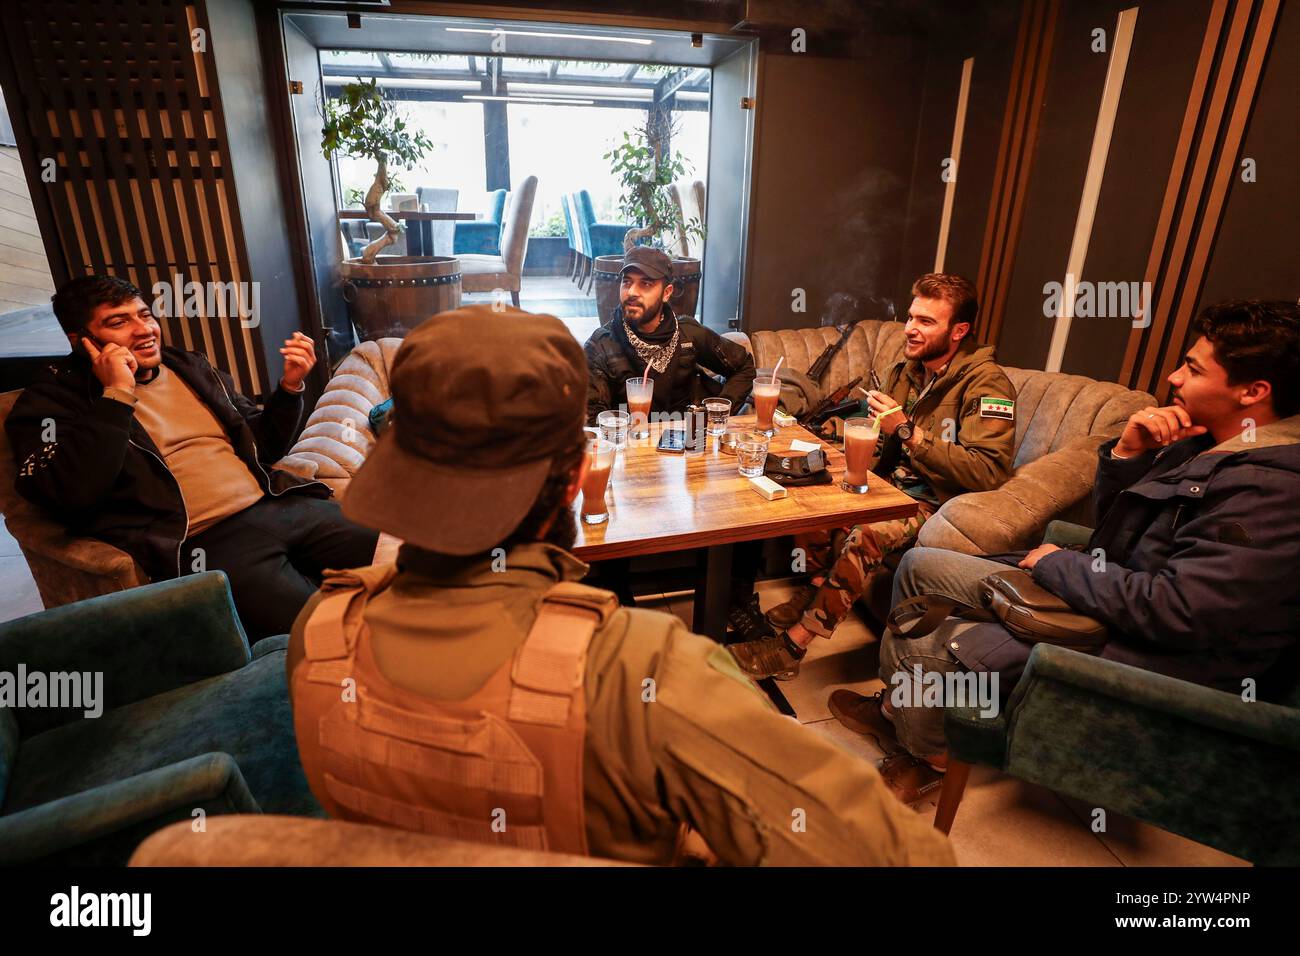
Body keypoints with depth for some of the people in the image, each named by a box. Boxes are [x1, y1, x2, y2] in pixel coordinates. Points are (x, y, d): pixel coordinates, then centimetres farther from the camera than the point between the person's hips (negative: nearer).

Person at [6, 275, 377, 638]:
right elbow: (72, 494, -13)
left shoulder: (189, 366, 21)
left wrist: (290, 386, 8)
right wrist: (117, 394, -10)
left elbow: (263, 445, 25)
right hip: (201, 542, -6)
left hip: (280, 504, 6)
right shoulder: (51, 400, 6)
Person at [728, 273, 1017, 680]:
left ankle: (789, 648, -24)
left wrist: (907, 432, -25)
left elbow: (988, 472, -26)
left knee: (867, 535, -33)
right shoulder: (907, 370, 9)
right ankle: (814, 593, 4)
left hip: (937, 502, -8)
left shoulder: (986, 383, -15)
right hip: (893, 485, 8)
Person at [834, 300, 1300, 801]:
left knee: (911, 639, -13)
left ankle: (929, 753, 21)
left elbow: (1175, 610, -29)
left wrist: (1059, 564, -15)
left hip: (1137, 658, -9)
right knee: (920, 563, 6)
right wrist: (1127, 453, -8)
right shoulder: (1207, 443, 6)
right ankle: (901, 709, 22)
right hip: (1103, 593, 10)